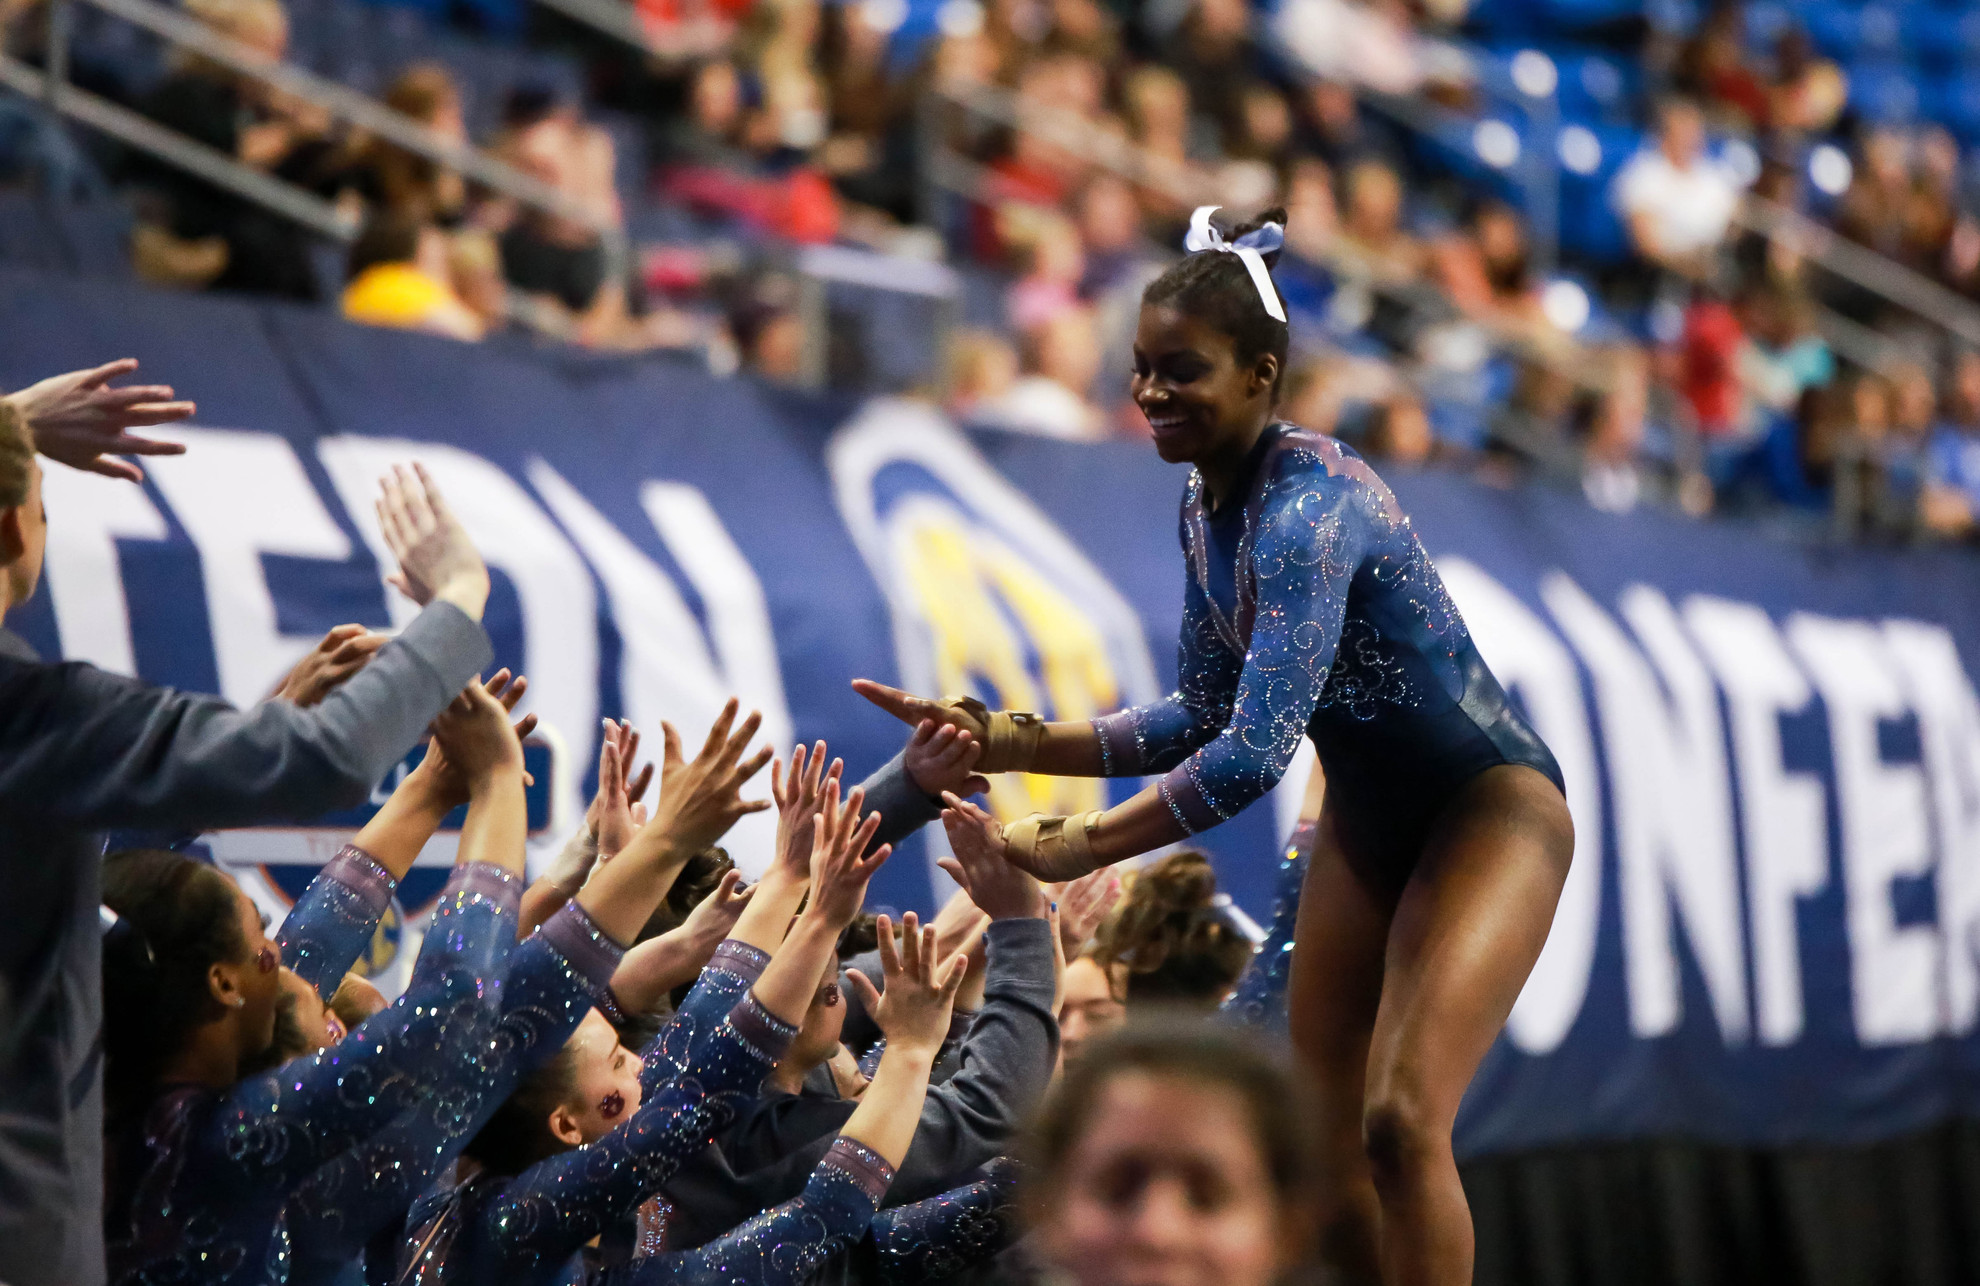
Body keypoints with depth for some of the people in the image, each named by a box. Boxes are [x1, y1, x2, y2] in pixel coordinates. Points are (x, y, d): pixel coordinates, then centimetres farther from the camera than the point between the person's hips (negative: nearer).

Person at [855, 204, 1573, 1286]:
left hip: (1486, 807, -9)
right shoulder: (1206, 502, -2)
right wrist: (999, 740, -3)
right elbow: (1203, 717, 6)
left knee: (1402, 1123, -23)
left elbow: (1256, 750, -35)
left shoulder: (1306, 504, -29)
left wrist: (1065, 852, -31)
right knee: (1323, 1147, 8)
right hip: (1369, 818, 9)